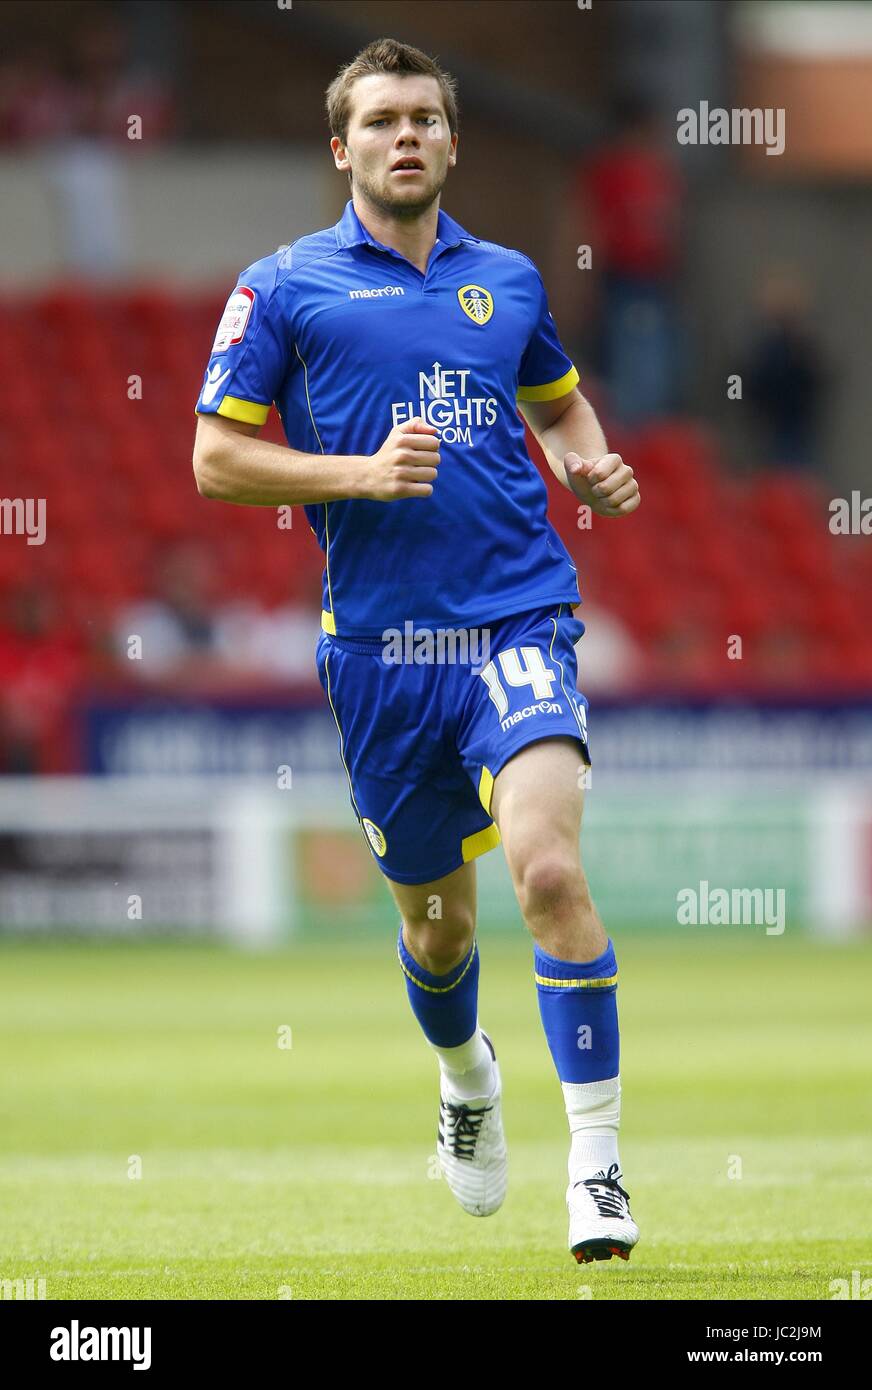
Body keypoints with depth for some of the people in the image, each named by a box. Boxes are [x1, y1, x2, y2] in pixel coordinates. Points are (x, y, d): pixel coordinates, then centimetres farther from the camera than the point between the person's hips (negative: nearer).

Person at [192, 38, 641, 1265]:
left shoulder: (508, 280, 11)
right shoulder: (284, 288, 3)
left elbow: (560, 398, 30)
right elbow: (216, 459, 1)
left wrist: (593, 468, 7)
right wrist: (362, 474, -13)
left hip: (518, 621, 0)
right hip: (380, 644, 0)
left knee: (549, 867, -21)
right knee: (437, 921, 11)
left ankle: (598, 1163, -16)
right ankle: (466, 1079, 46)